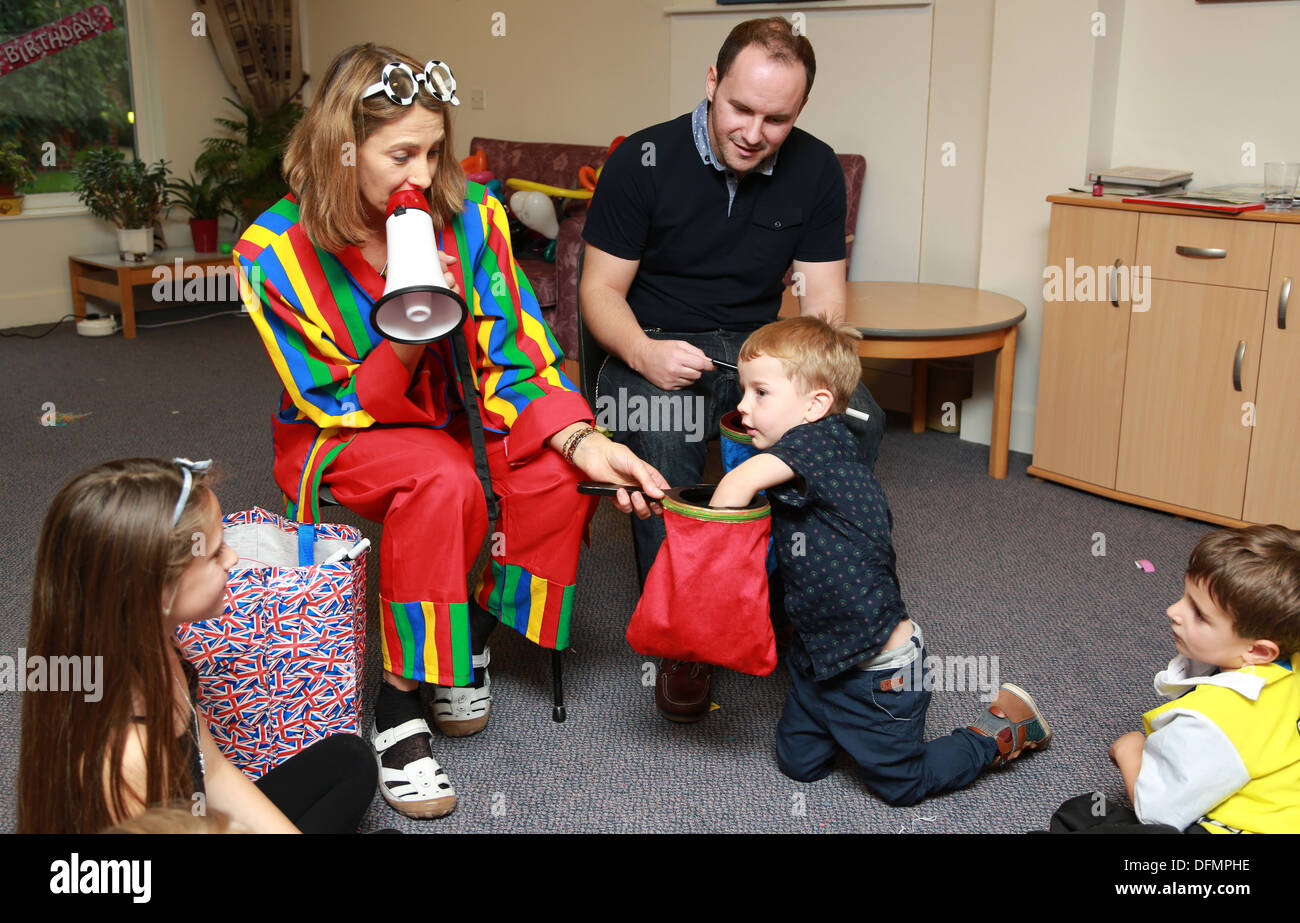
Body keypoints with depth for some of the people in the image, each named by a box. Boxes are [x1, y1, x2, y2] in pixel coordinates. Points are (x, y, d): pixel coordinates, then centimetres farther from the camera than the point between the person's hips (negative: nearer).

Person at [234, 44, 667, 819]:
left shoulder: (469, 215, -14)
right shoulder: (276, 253, -20)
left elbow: (512, 357, -12)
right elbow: (339, 407, -16)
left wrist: (582, 441, -29)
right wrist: (408, 339, -34)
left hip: (451, 416, 4)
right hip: (337, 437, -4)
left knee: (560, 470, -24)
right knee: (442, 478, -35)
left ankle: (477, 630, 1)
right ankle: (397, 707, -21)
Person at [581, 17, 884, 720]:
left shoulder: (815, 171, 1)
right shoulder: (643, 161, -9)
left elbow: (823, 297, 3)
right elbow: (601, 288, -6)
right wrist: (644, 353, -28)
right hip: (655, 345, -3)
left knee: (859, 421, -26)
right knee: (664, 434, -37)